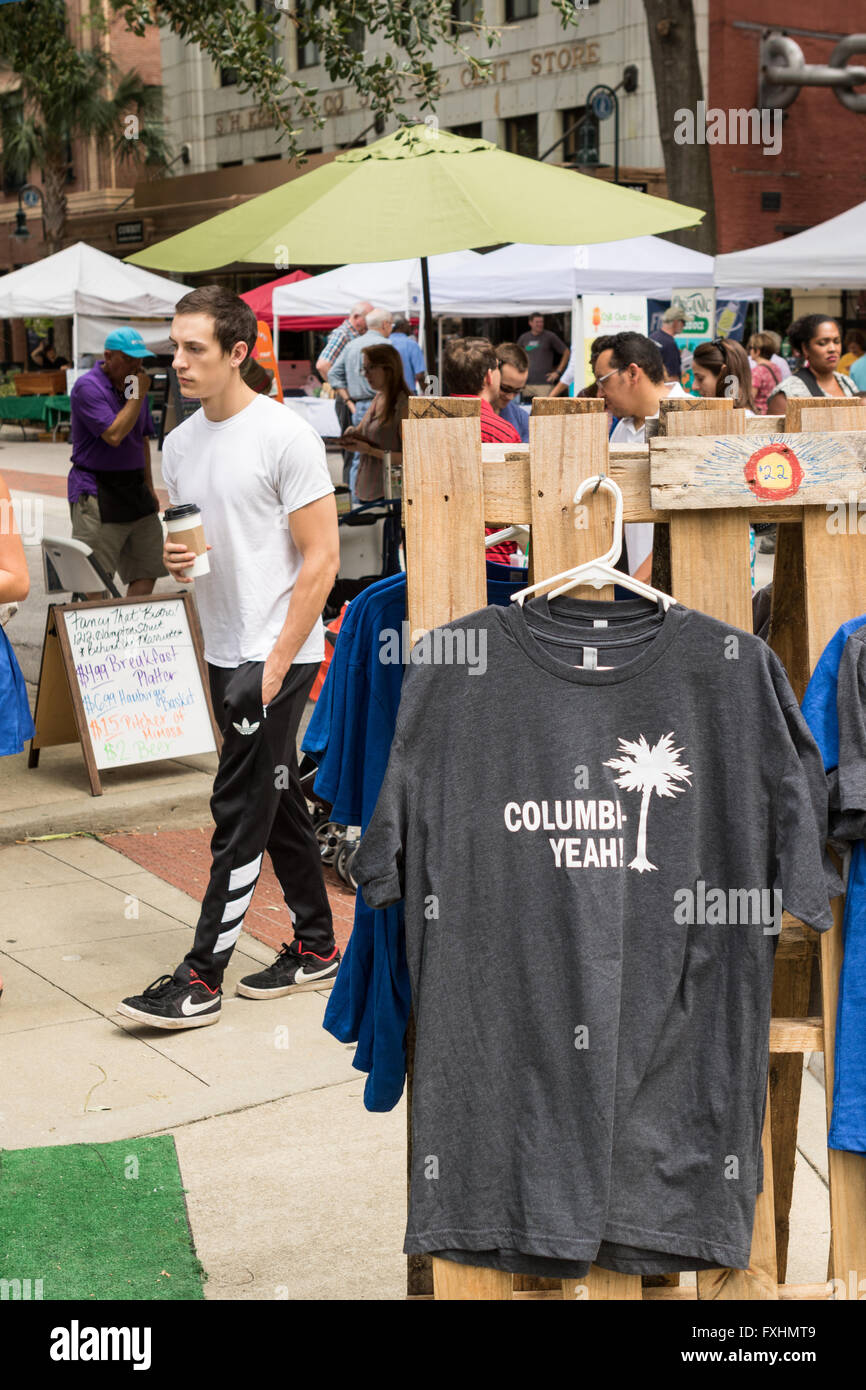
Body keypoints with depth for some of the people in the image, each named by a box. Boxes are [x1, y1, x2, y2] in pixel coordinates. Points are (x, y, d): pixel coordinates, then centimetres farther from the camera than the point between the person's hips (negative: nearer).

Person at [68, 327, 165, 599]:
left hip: (134, 489, 8)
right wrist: (137, 396, -15)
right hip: (96, 493, -8)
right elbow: (114, 434, -22)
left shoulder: (133, 385, 14)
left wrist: (149, 487, 18)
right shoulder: (88, 387, -12)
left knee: (148, 569, 4)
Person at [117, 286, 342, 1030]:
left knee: (240, 811, -5)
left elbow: (321, 559, -14)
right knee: (279, 802, 15)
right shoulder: (180, 443, 10)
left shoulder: (286, 436, -12)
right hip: (224, 652, 8)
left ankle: (201, 979, -1)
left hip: (277, 653, -8)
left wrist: (276, 663, -18)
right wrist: (175, 557, -4)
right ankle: (316, 946, 27)